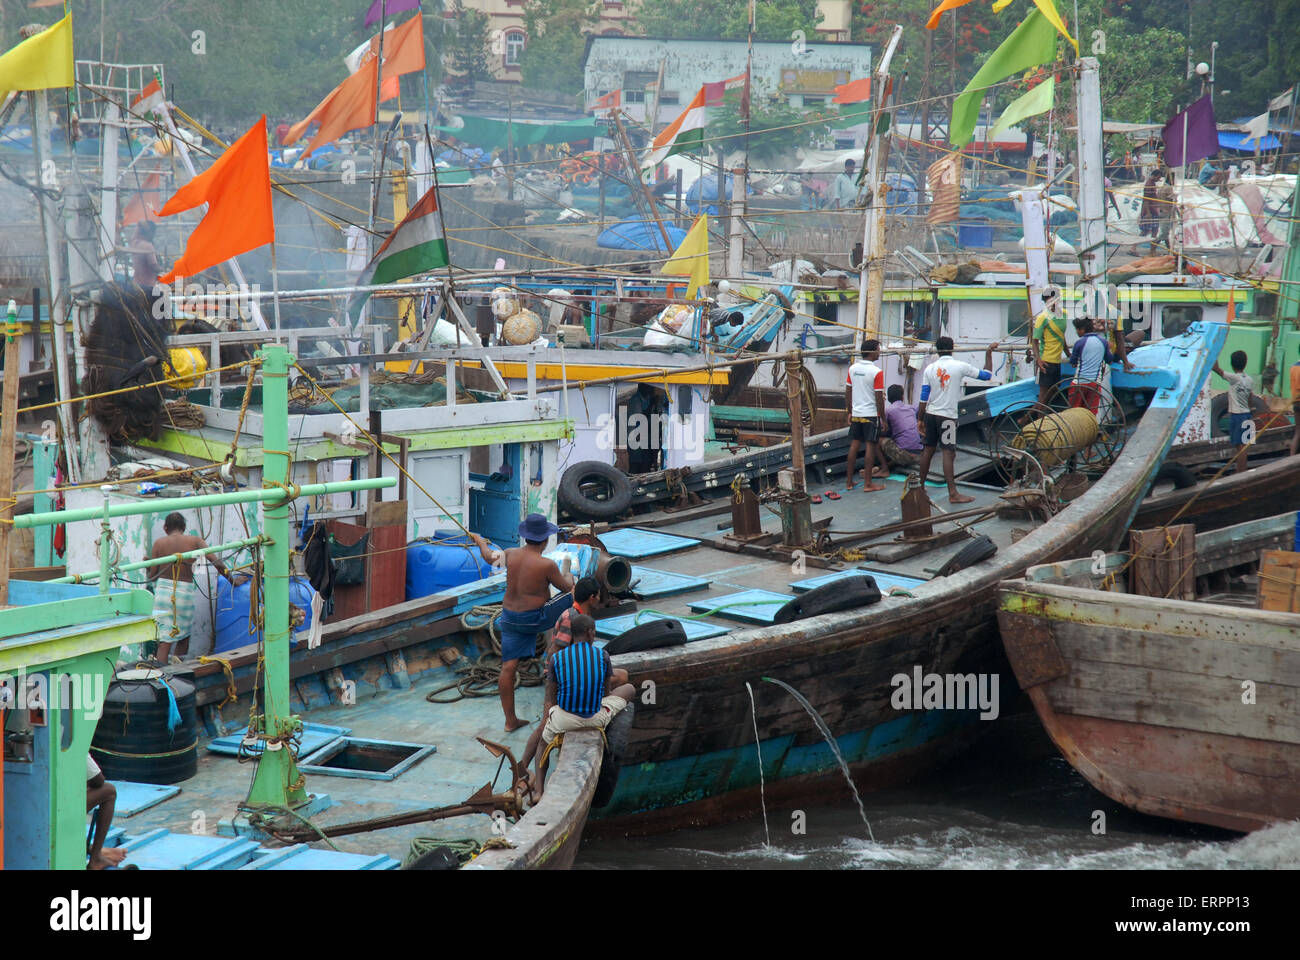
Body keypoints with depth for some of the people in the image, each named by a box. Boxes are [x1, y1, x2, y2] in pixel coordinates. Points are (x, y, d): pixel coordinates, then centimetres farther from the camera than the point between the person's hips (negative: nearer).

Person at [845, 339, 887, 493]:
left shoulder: (852, 369, 4)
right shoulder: (876, 372, -14)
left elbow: (848, 392, 10)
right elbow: (879, 398, -13)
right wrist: (883, 418, -5)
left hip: (856, 413, 6)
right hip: (871, 414, -6)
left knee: (854, 445, 11)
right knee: (870, 446, 0)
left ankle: (849, 481, 14)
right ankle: (868, 484, 1)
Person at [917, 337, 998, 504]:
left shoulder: (929, 369, 2)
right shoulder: (960, 366, -7)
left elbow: (924, 398, 2)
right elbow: (987, 374, 1)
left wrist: (920, 420, 9)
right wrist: (988, 353, 12)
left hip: (930, 414, 4)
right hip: (947, 415, -4)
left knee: (928, 450, 14)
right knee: (948, 452, -7)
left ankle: (921, 487, 24)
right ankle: (953, 494, -11)